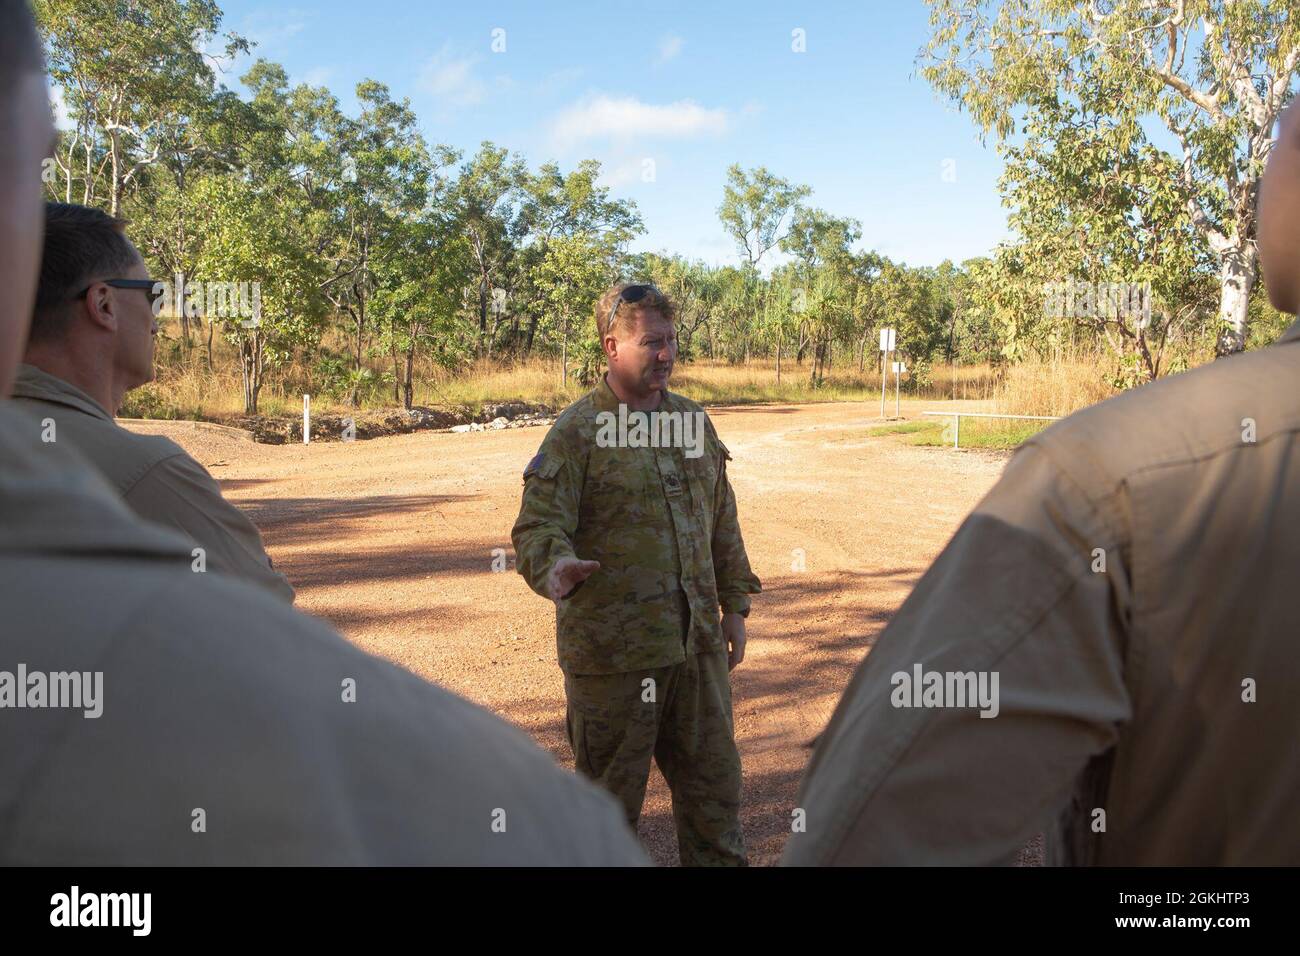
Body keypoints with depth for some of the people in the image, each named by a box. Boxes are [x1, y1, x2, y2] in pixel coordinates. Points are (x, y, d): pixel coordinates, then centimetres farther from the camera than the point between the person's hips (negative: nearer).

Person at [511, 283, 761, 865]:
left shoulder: (693, 420, 11)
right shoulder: (576, 430, -8)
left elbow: (723, 523, 17)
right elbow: (537, 524, -14)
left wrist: (734, 604, 15)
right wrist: (553, 564, -36)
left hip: (698, 641, 6)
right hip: (613, 647, -5)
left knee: (714, 779, 16)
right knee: (610, 795, 10)